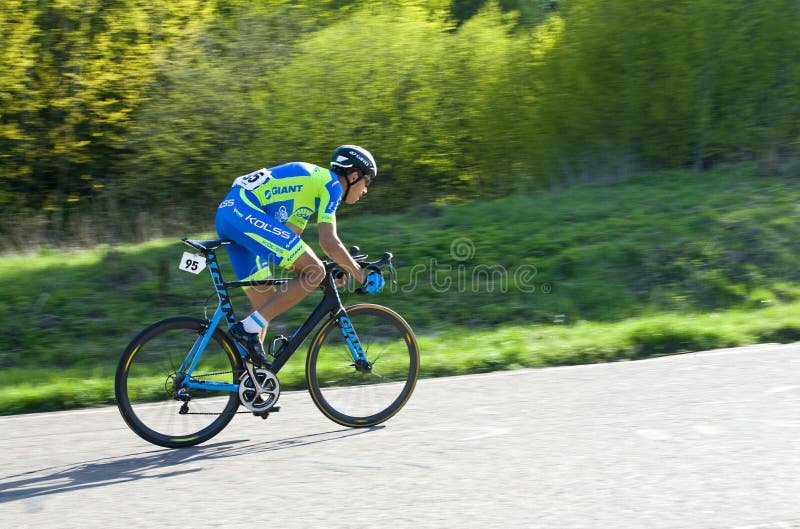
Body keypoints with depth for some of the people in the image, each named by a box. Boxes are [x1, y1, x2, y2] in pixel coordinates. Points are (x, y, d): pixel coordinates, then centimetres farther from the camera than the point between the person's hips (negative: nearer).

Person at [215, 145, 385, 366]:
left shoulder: (313, 178, 27)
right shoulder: (331, 183, -1)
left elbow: (289, 242, 26)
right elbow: (328, 242, -12)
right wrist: (362, 275, -3)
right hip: (245, 213, -10)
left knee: (267, 304, 12)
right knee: (315, 272, -13)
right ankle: (249, 328, -13)